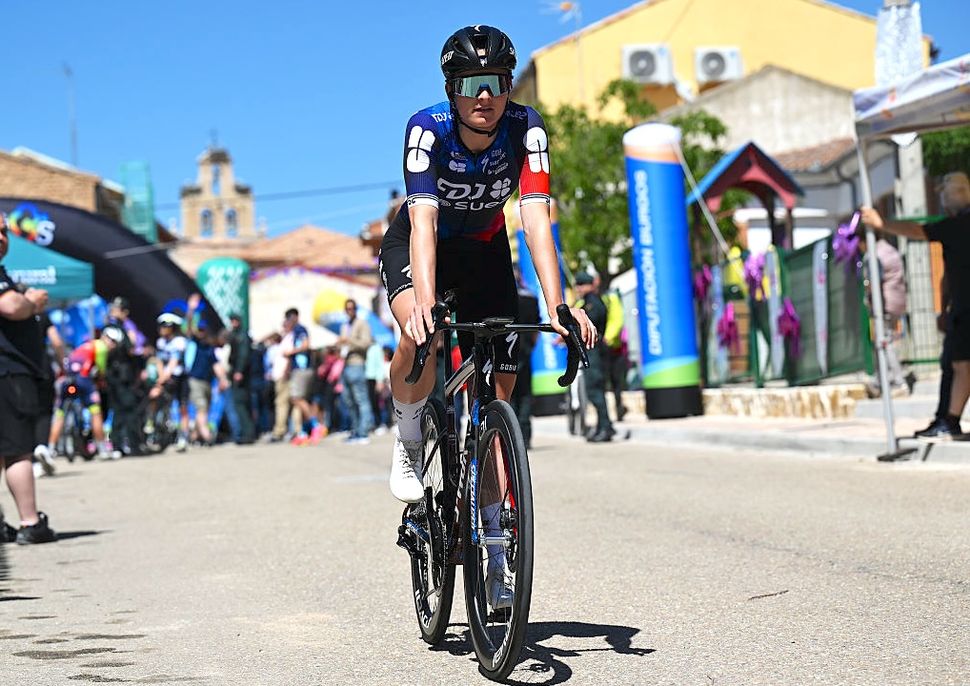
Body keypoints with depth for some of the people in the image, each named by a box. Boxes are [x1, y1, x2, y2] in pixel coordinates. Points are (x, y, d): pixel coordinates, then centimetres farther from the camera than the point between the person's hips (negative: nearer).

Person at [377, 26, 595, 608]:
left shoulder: (526, 129, -26)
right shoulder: (428, 129, -30)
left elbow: (537, 219, -33)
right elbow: (424, 220, -41)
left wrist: (558, 305, -46)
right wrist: (424, 302, -57)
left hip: (485, 250, 2)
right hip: (417, 246, -2)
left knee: (498, 393, -4)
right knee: (422, 337, -36)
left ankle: (491, 544, 6)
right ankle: (408, 441, -6)